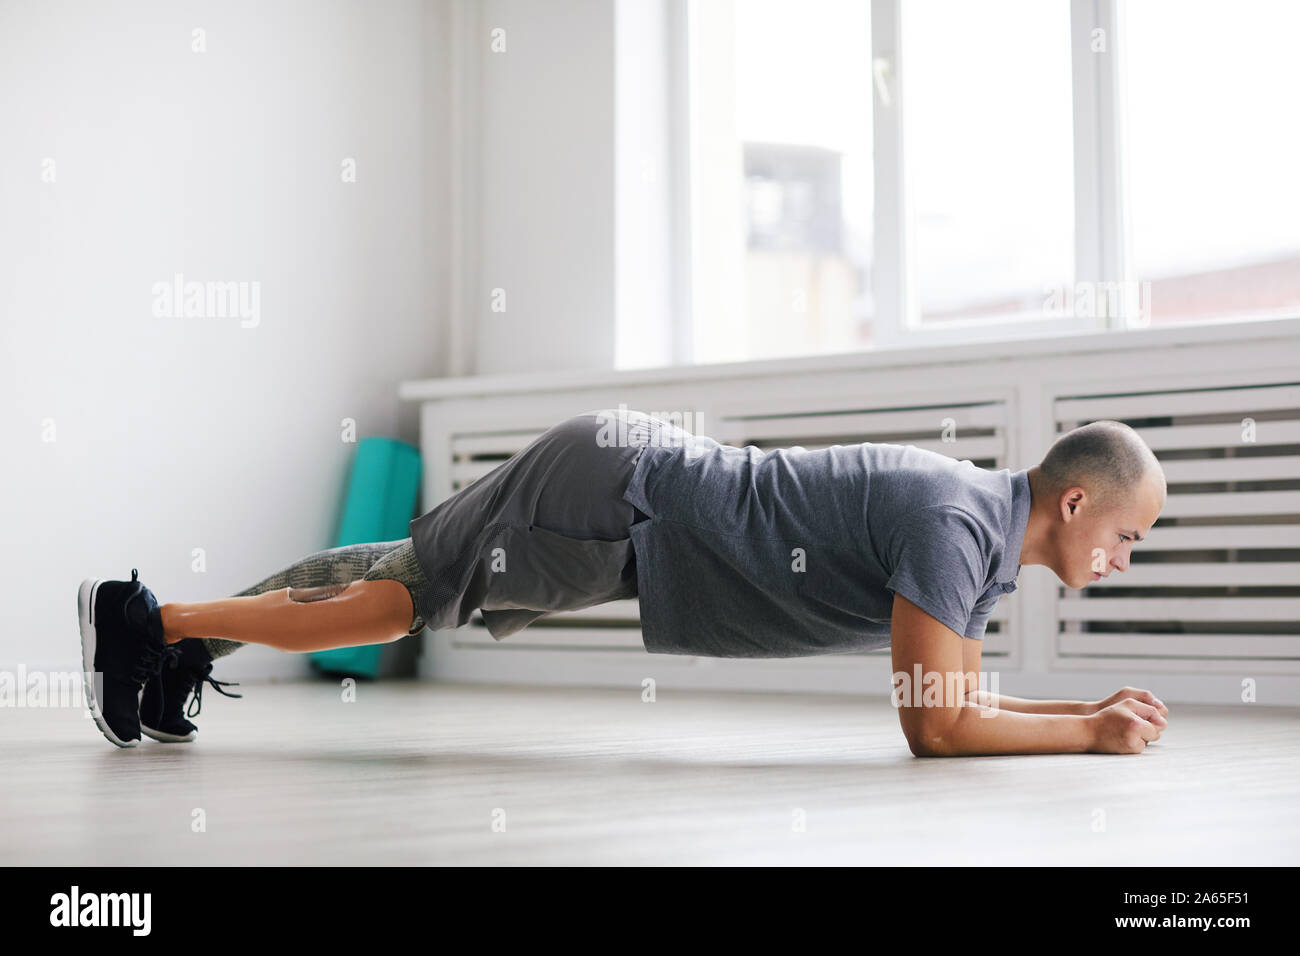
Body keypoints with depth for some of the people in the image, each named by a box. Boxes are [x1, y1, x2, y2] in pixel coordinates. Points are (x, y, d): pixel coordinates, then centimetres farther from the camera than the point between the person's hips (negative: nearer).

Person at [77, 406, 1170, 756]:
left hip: (645, 477, 8)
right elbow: (935, 725, -26)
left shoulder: (984, 525, 6)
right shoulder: (956, 525, -23)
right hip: (611, 502, -8)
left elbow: (961, 695, 16)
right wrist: (1093, 731, -17)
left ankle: (188, 641, 32)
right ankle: (149, 620, 15)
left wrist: (1088, 707, 6)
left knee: (397, 577, 18)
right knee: (390, 601, 1)